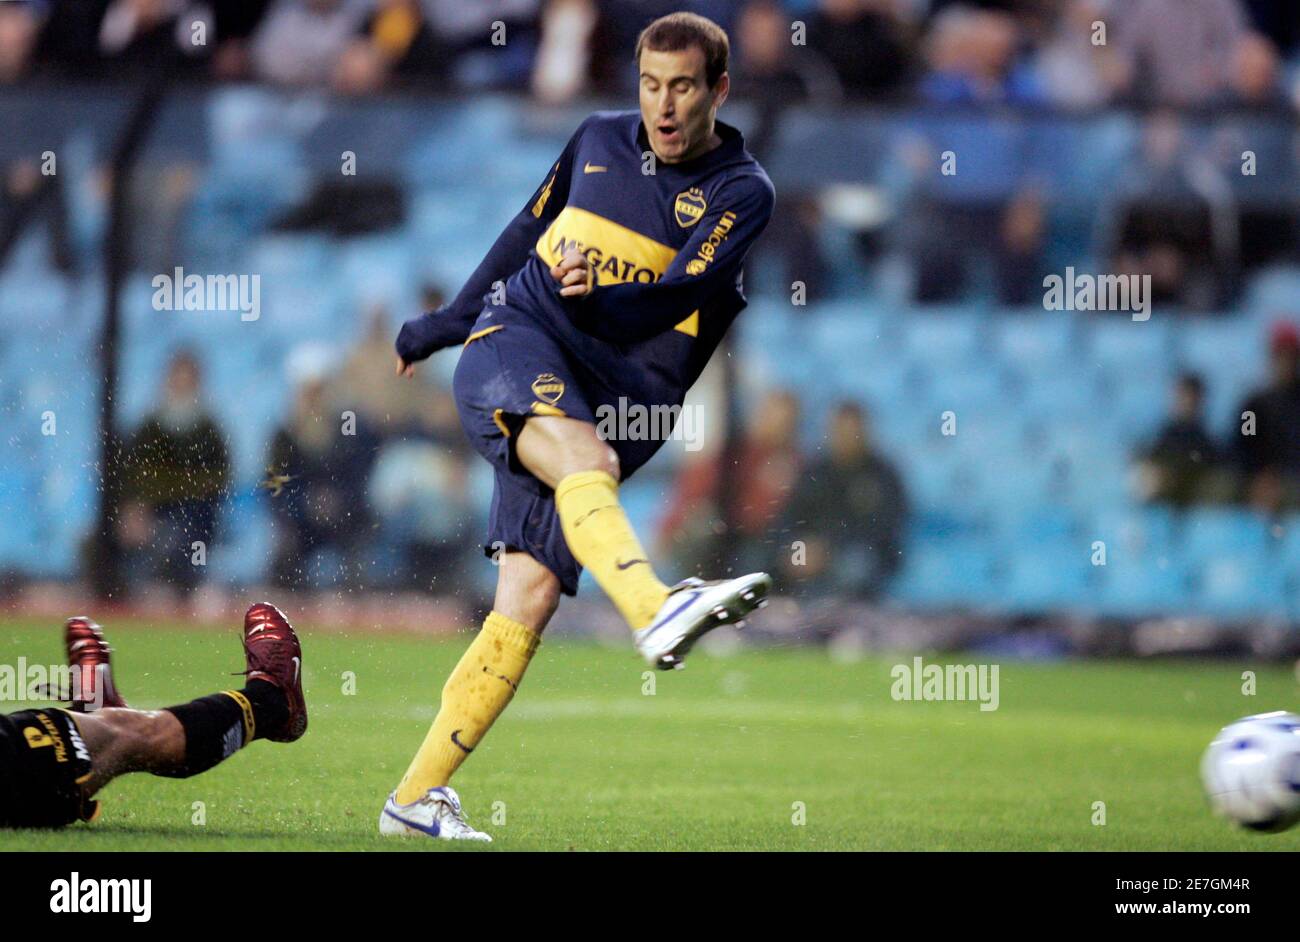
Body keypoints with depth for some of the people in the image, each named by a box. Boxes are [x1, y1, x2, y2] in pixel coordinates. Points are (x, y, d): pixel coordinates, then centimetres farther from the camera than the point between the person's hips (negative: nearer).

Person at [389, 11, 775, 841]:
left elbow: (680, 294, -15)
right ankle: (655, 608, -62)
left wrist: (603, 297, -35)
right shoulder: (600, 140, 12)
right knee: (584, 453, -35)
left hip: (618, 392, 0)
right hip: (517, 344, 0)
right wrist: (444, 325, 37)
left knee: (530, 596, -9)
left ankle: (418, 796, -2)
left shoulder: (741, 192, 1)